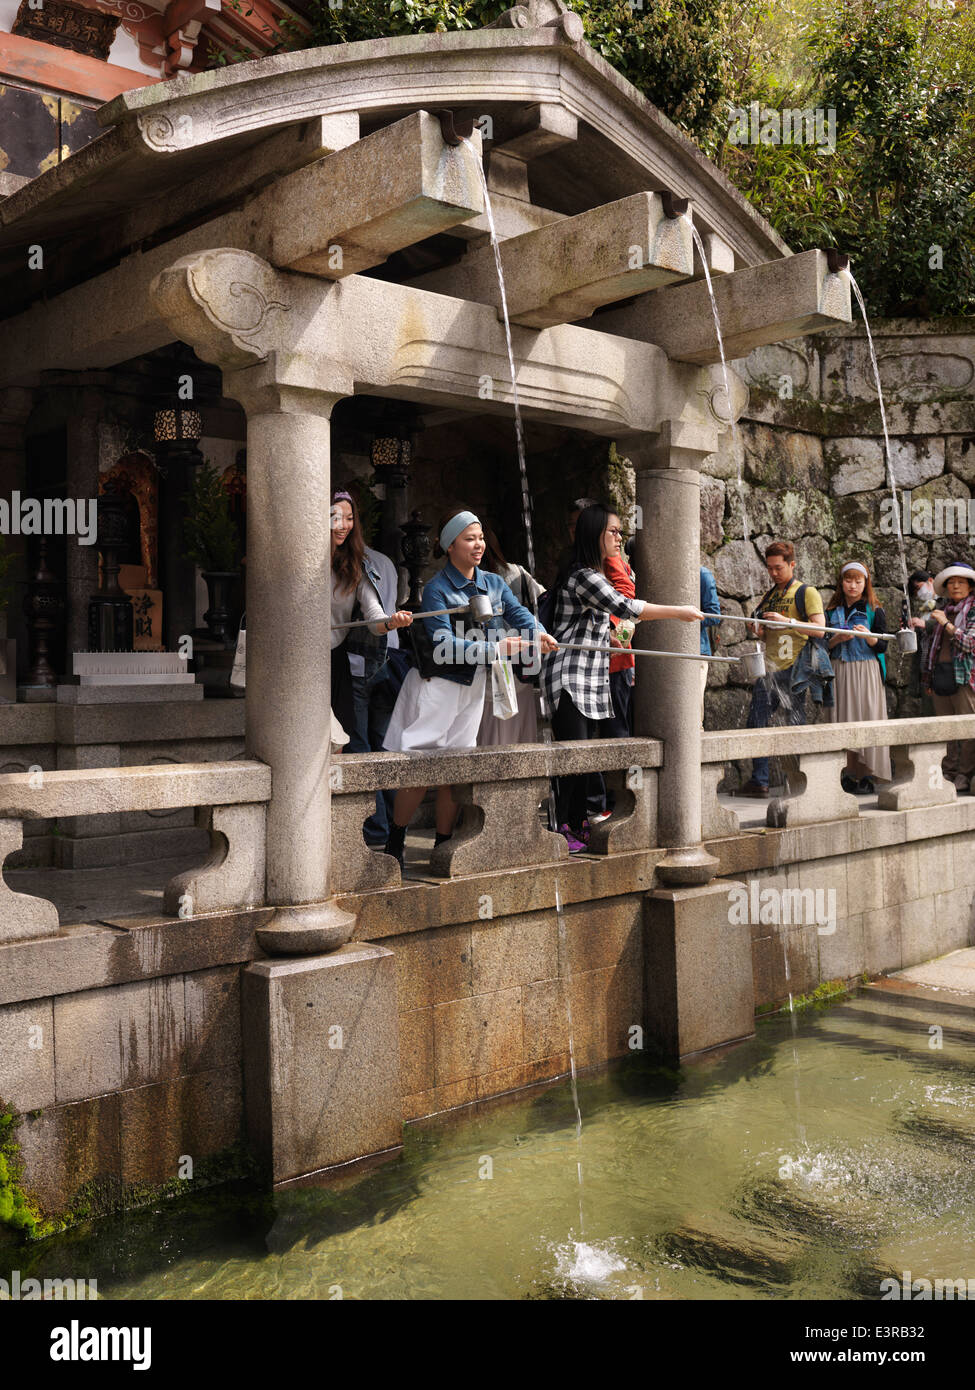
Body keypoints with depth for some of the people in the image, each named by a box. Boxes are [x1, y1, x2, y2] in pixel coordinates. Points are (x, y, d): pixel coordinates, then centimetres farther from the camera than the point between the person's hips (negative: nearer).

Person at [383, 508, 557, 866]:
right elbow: (445, 645, -22)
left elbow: (519, 613, -4)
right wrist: (496, 648, -28)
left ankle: (443, 846, 19)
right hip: (435, 685, -6)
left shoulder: (494, 583, 7)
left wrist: (539, 633, -27)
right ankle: (394, 844, 8)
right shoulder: (436, 589, -13)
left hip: (472, 686, 6)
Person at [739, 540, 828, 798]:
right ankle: (759, 781, 6)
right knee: (757, 724, 0)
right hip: (769, 669, 6)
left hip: (794, 669, -6)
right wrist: (758, 632, 4)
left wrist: (787, 621, -19)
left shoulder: (806, 592, 1)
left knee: (797, 724, -3)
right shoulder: (768, 598, 20)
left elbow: (819, 628, -10)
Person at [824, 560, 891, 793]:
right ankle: (849, 773, 2)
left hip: (866, 670, -3)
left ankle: (867, 775, -5)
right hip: (840, 670, 3)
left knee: (865, 720, -7)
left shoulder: (874, 611, 3)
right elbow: (824, 645, 11)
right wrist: (838, 638, -8)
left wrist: (868, 636, -20)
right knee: (842, 720, -2)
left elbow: (882, 647, -1)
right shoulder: (832, 611, 12)